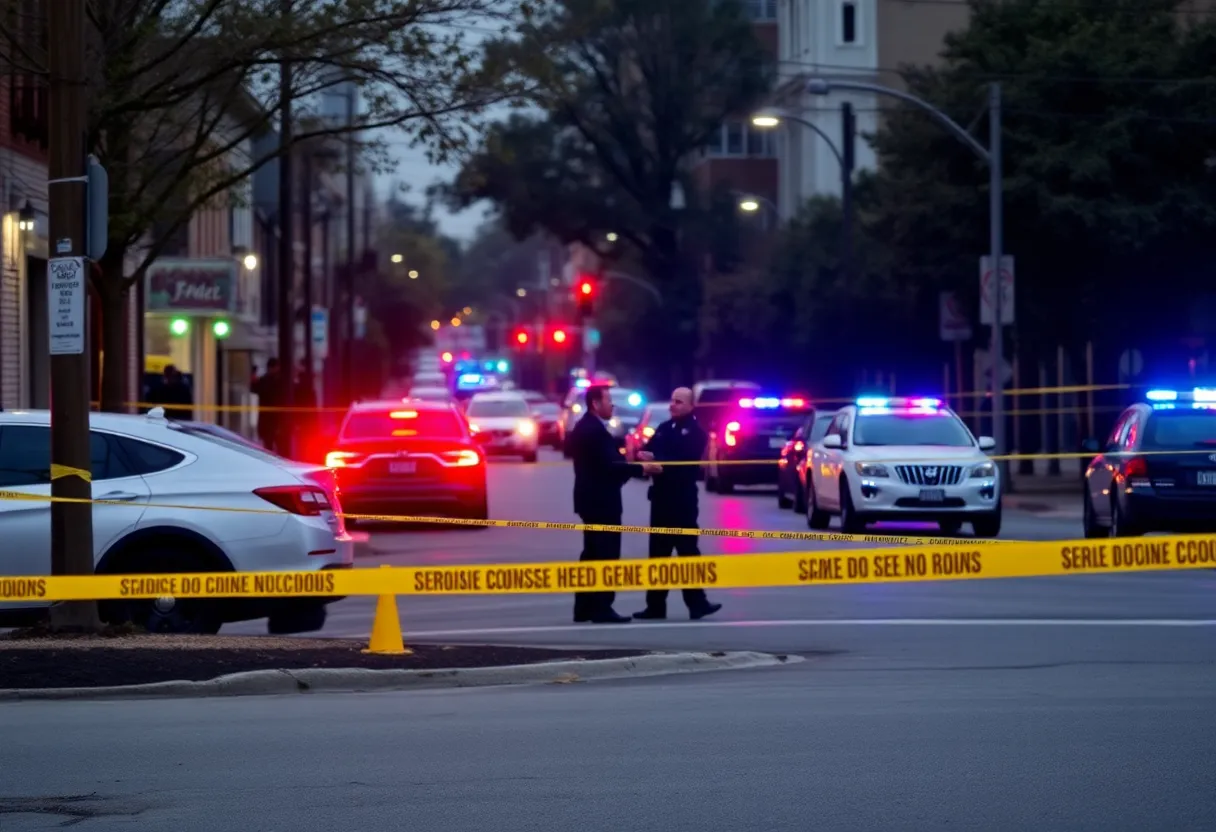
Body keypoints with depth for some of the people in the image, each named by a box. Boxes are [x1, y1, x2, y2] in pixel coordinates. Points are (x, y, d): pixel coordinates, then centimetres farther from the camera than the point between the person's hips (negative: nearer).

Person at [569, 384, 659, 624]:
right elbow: (608, 465, -23)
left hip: (592, 499, 11)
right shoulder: (595, 430, -19)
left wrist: (627, 463, 9)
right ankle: (602, 608, -8)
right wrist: (640, 468, -15)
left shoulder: (584, 427, 14)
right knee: (606, 555, -7)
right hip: (601, 501, -11)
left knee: (592, 553, 13)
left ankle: (584, 608, 15)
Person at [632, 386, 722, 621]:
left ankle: (697, 603, -5)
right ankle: (655, 605, 12)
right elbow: (649, 451, 9)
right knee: (658, 552, 8)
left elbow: (687, 461, -17)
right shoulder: (664, 428, 15)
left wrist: (656, 461, -25)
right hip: (661, 497, 6)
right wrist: (643, 456, -15)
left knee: (687, 551, -6)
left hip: (682, 499, -6)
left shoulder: (696, 432, -5)